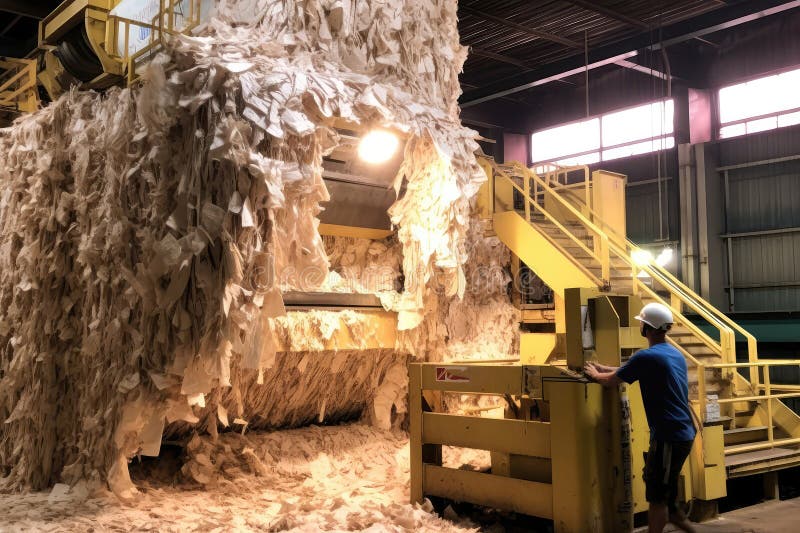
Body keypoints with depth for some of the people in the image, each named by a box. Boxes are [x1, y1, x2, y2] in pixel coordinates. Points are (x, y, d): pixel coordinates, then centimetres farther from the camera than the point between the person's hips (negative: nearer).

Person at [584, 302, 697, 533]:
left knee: (657, 498, -1)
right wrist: (602, 367, 28)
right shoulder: (675, 354, 13)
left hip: (668, 437, -9)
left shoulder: (647, 357, -15)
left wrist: (595, 374, 16)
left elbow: (611, 381, -4)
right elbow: (624, 371, 26)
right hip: (683, 433, 9)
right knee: (665, 496, 19)